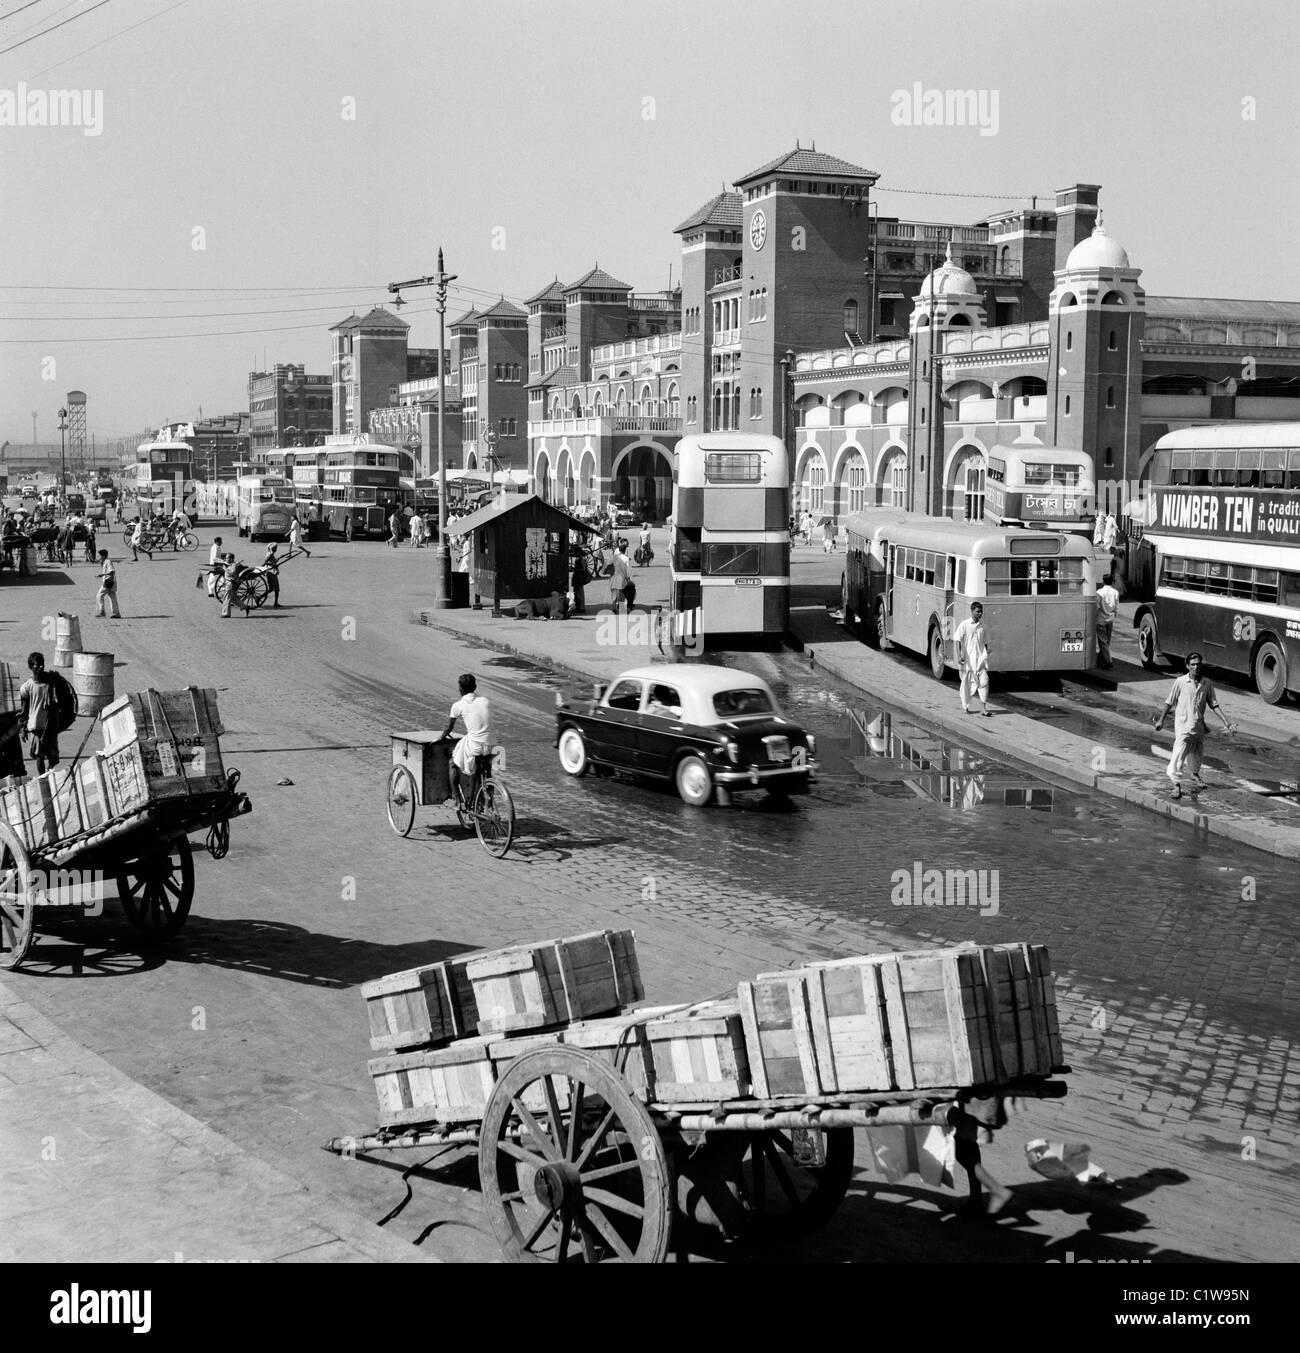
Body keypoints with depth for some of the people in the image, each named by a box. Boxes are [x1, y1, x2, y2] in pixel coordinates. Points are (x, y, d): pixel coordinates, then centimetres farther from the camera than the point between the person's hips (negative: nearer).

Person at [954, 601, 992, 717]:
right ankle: (965, 707, 23)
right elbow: (957, 640, -9)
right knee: (967, 683, 7)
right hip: (967, 659, -3)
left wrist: (986, 655, 19)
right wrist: (959, 655, -19)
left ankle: (983, 709, -8)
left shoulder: (982, 626, 9)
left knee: (984, 681, -9)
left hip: (980, 659, 3)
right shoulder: (964, 625, -4)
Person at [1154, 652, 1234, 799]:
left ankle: (1195, 776, 45)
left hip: (1199, 726, 4)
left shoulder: (1207, 683, 0)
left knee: (1197, 755, 19)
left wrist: (1226, 723, -1)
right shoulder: (1180, 682, -8)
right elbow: (1169, 703, 3)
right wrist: (1161, 720, 8)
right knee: (1178, 756, -14)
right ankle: (1177, 785, -6)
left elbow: (1214, 705, 5)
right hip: (1183, 726, -4)